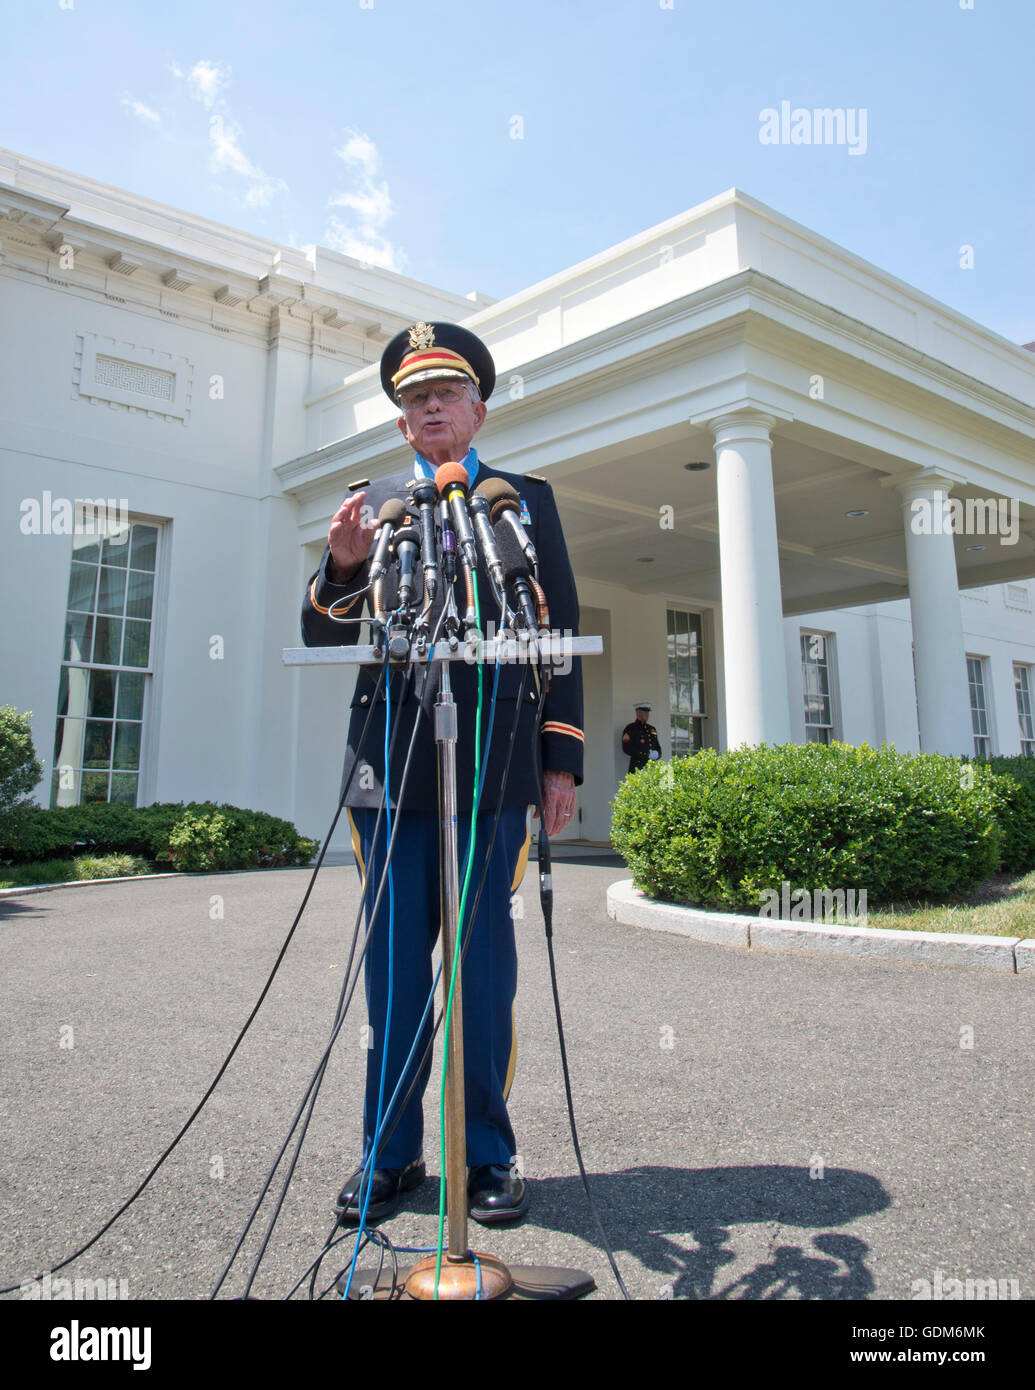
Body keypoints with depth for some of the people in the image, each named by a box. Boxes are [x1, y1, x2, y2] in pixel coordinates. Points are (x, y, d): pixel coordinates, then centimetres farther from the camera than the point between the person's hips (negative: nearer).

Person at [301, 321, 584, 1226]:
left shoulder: (528, 499, 13)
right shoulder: (370, 504, 16)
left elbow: (561, 634, 7)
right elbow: (324, 637, 13)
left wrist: (563, 762, -1)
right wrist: (343, 566, -8)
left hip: (492, 767, -1)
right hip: (390, 765, 2)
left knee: (485, 962, 4)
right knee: (394, 964, 8)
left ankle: (488, 1154, 19)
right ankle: (392, 1153, 22)